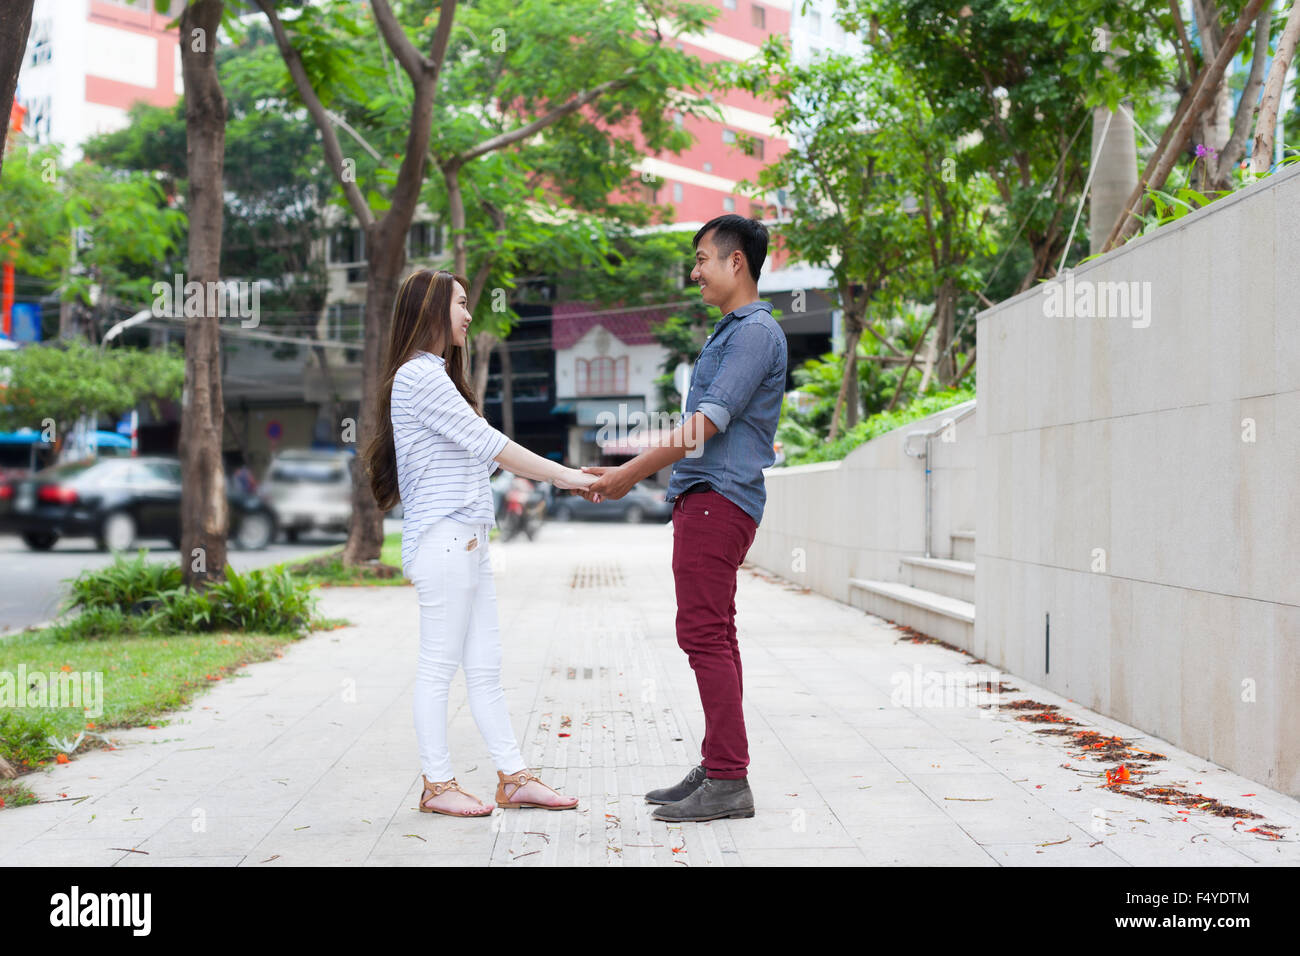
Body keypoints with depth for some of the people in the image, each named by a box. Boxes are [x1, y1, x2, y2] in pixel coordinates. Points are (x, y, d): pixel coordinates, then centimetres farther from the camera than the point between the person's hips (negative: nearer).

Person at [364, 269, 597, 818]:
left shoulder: (437, 375, 23)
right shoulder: (419, 375, -10)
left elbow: (482, 453, 20)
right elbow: (487, 443, -13)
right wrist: (564, 475, -11)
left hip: (468, 540, 10)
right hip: (441, 539, -10)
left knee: (484, 665, 9)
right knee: (439, 666, -4)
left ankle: (513, 778, 12)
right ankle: (437, 785, 2)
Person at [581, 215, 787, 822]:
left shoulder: (756, 332, -11)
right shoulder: (731, 331, 22)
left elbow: (708, 423, -18)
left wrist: (629, 474, -14)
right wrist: (633, 475, 22)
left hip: (718, 498, -11)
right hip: (704, 497, 11)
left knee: (704, 633, -12)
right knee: (712, 636, 11)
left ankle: (728, 781, -11)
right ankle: (717, 770, 16)